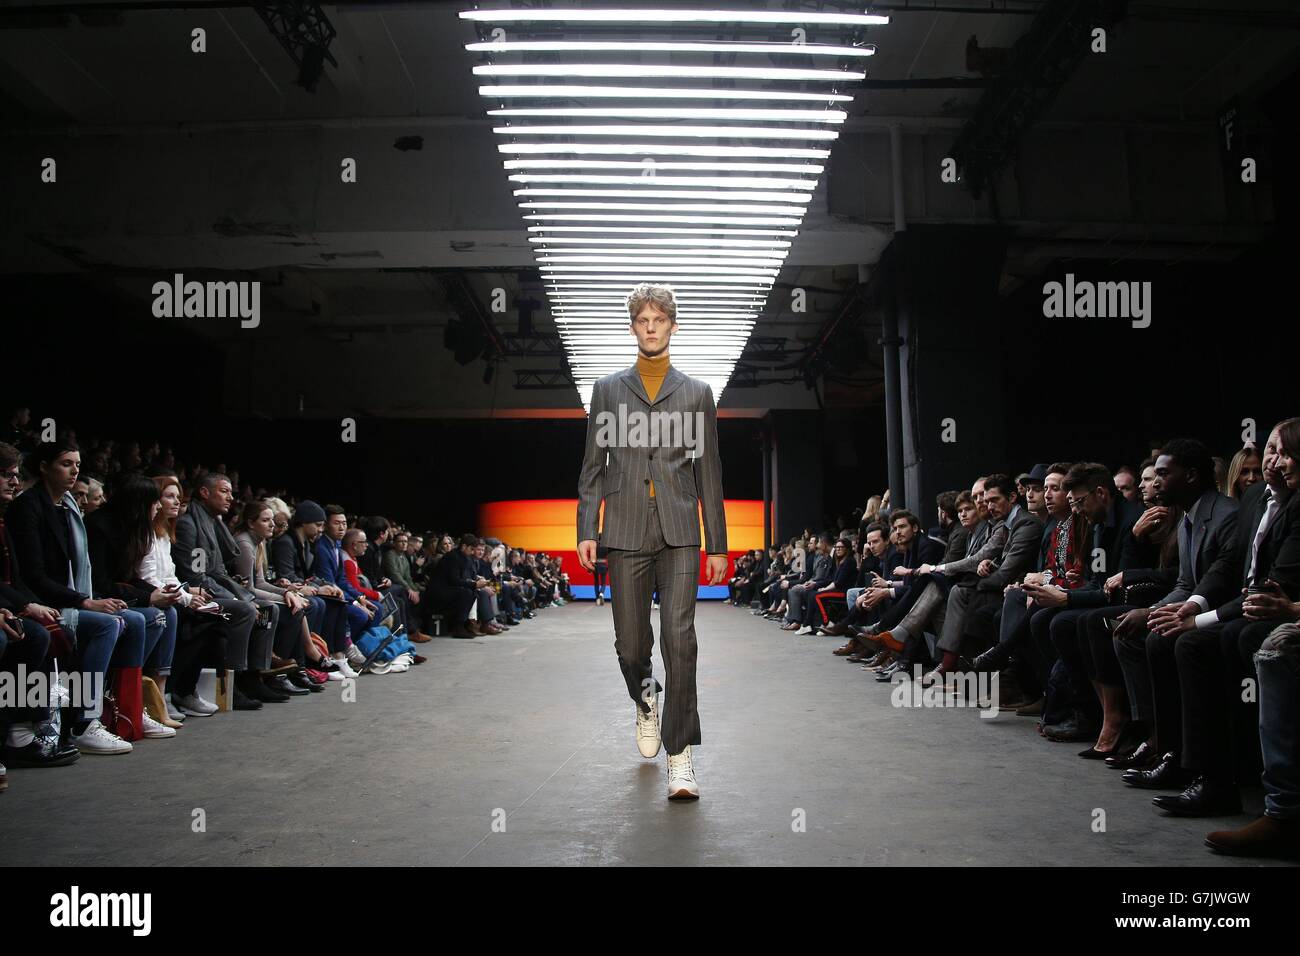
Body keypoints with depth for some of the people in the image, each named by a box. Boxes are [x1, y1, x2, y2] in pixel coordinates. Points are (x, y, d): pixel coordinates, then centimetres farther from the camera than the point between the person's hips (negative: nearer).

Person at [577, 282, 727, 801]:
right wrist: (586, 529, 0)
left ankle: (680, 755, -7)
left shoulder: (696, 393, 12)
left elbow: (709, 472, 11)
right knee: (631, 641, 5)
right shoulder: (608, 390, 13)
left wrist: (718, 543, 7)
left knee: (679, 637, -12)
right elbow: (593, 465, 10)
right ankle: (646, 701, 39)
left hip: (679, 530, -1)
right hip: (626, 530, 1)